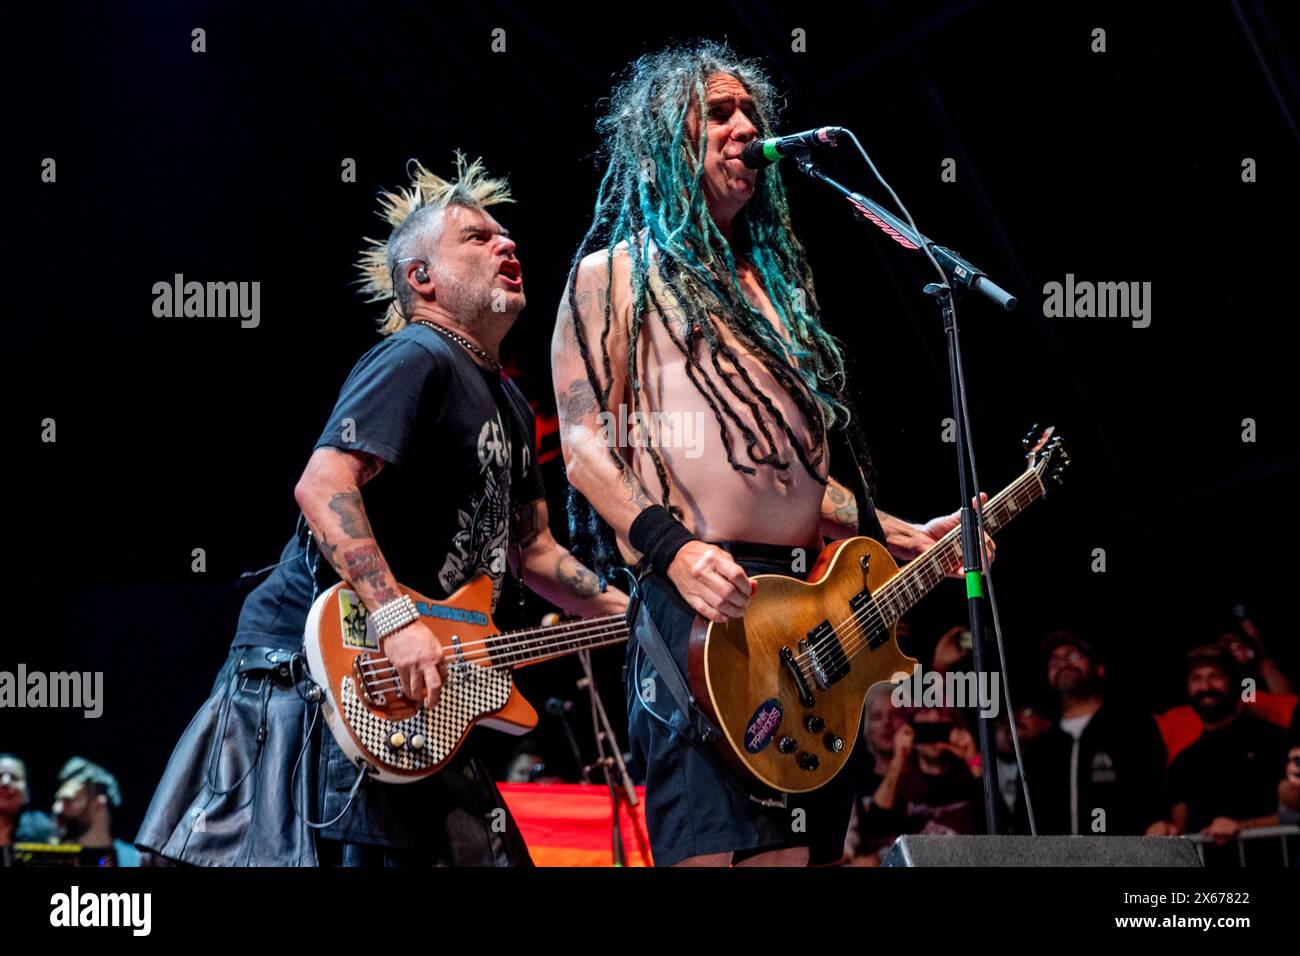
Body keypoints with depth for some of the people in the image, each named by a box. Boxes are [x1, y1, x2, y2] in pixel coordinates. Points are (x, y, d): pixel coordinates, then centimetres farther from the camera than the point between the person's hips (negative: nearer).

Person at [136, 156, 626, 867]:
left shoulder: (508, 405, 19)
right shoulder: (417, 360, -12)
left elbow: (531, 550, 27)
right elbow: (323, 485, -25)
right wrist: (395, 617, -33)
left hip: (414, 690, 10)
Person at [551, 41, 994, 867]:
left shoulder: (775, 281, 25)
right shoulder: (616, 274, 6)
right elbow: (583, 442, -4)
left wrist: (902, 536, 15)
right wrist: (671, 550, -18)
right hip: (695, 603, -7)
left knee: (796, 847, 2)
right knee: (706, 851, -16)